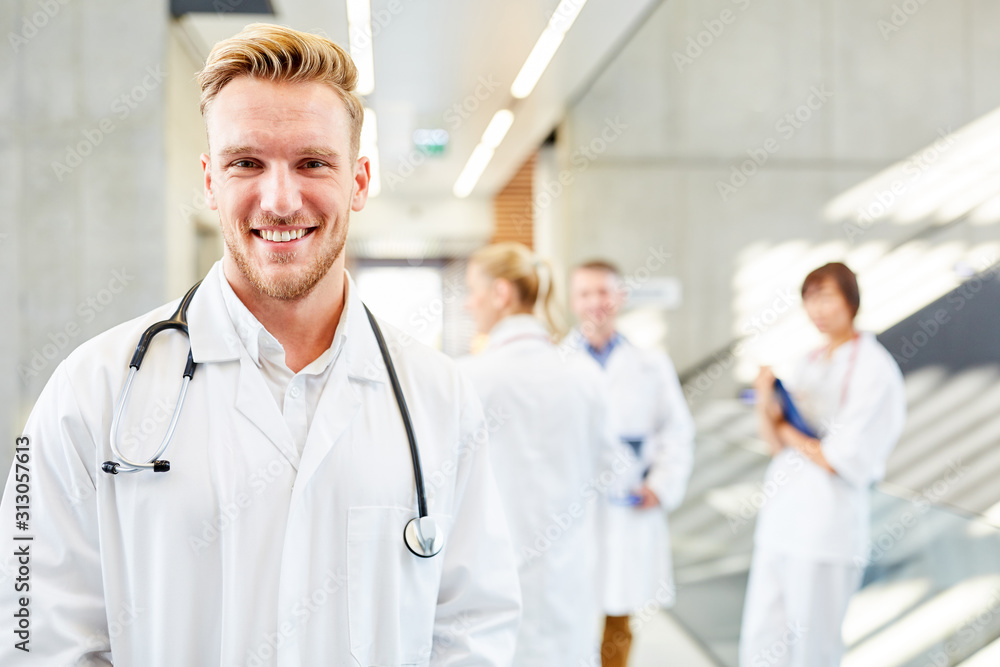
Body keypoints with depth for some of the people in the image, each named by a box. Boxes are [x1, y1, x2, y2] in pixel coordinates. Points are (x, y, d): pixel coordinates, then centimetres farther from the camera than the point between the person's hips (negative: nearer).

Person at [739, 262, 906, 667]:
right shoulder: (810, 364, 14)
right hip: (780, 514, 7)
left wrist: (790, 432, -1)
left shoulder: (874, 368, -8)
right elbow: (777, 445, 11)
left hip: (827, 523, -7)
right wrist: (766, 404, -7)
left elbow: (845, 462, -14)